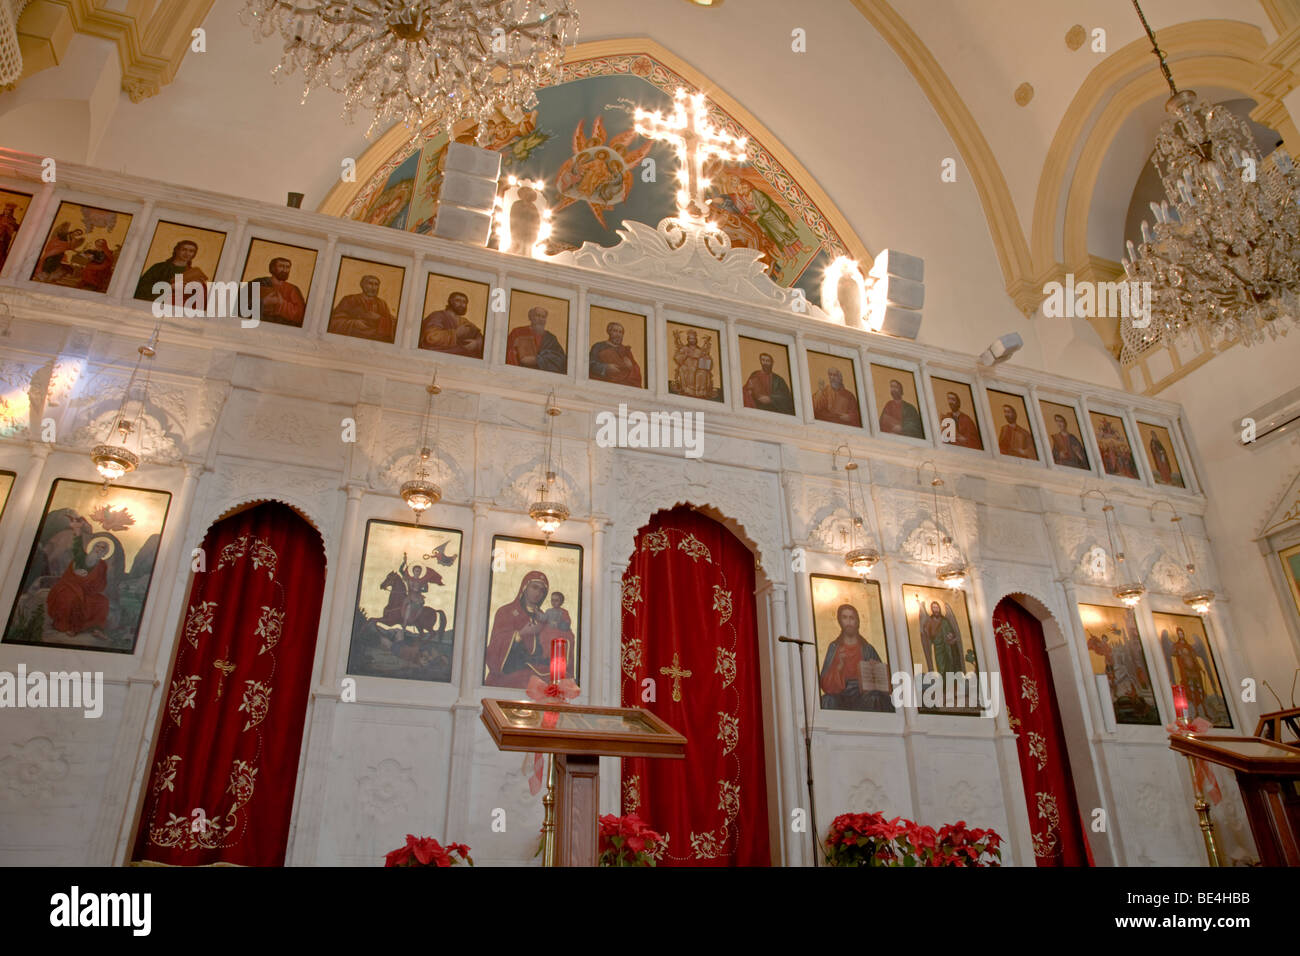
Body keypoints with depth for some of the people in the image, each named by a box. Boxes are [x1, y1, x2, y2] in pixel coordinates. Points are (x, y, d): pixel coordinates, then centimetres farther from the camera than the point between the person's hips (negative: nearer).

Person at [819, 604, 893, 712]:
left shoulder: (867, 649, 15)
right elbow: (825, 683, 3)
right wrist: (839, 666, -14)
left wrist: (875, 670, -8)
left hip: (863, 696, 1)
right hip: (840, 698, 0)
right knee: (829, 701, -34)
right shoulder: (834, 647, 13)